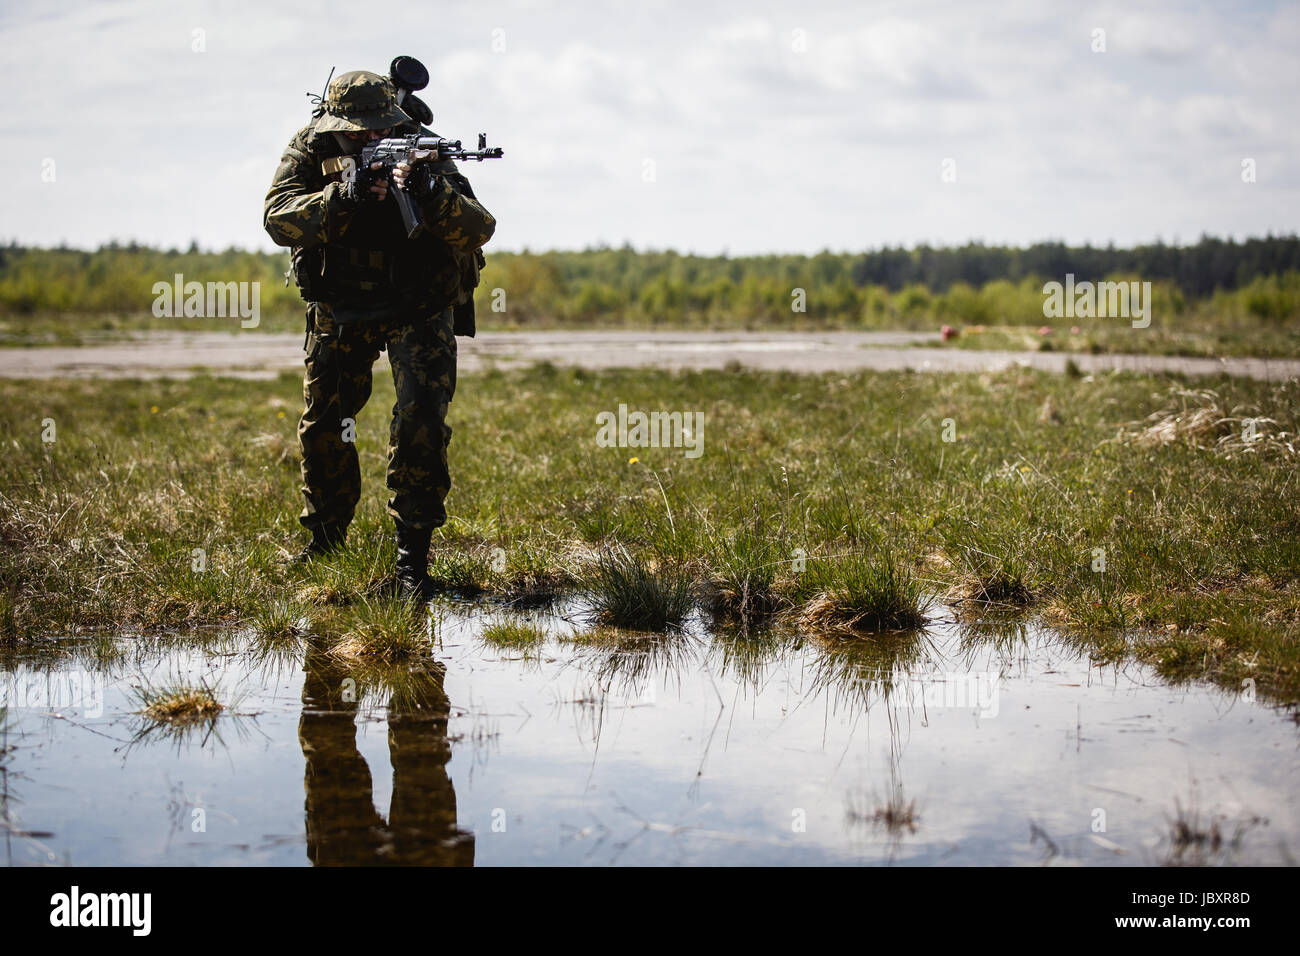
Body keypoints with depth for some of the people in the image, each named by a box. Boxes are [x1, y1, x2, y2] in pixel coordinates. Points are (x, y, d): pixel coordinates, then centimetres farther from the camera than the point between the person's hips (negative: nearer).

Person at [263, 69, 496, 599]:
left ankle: (412, 557, -11)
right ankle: (325, 537, 32)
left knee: (422, 420, -18)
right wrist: (342, 196, -43)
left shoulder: (421, 150, -21)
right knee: (321, 426, 9)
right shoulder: (310, 149, -15)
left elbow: (478, 230, -30)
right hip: (338, 310, 3)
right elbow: (279, 220, -28)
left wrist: (432, 193, -49)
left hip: (418, 310, -3)